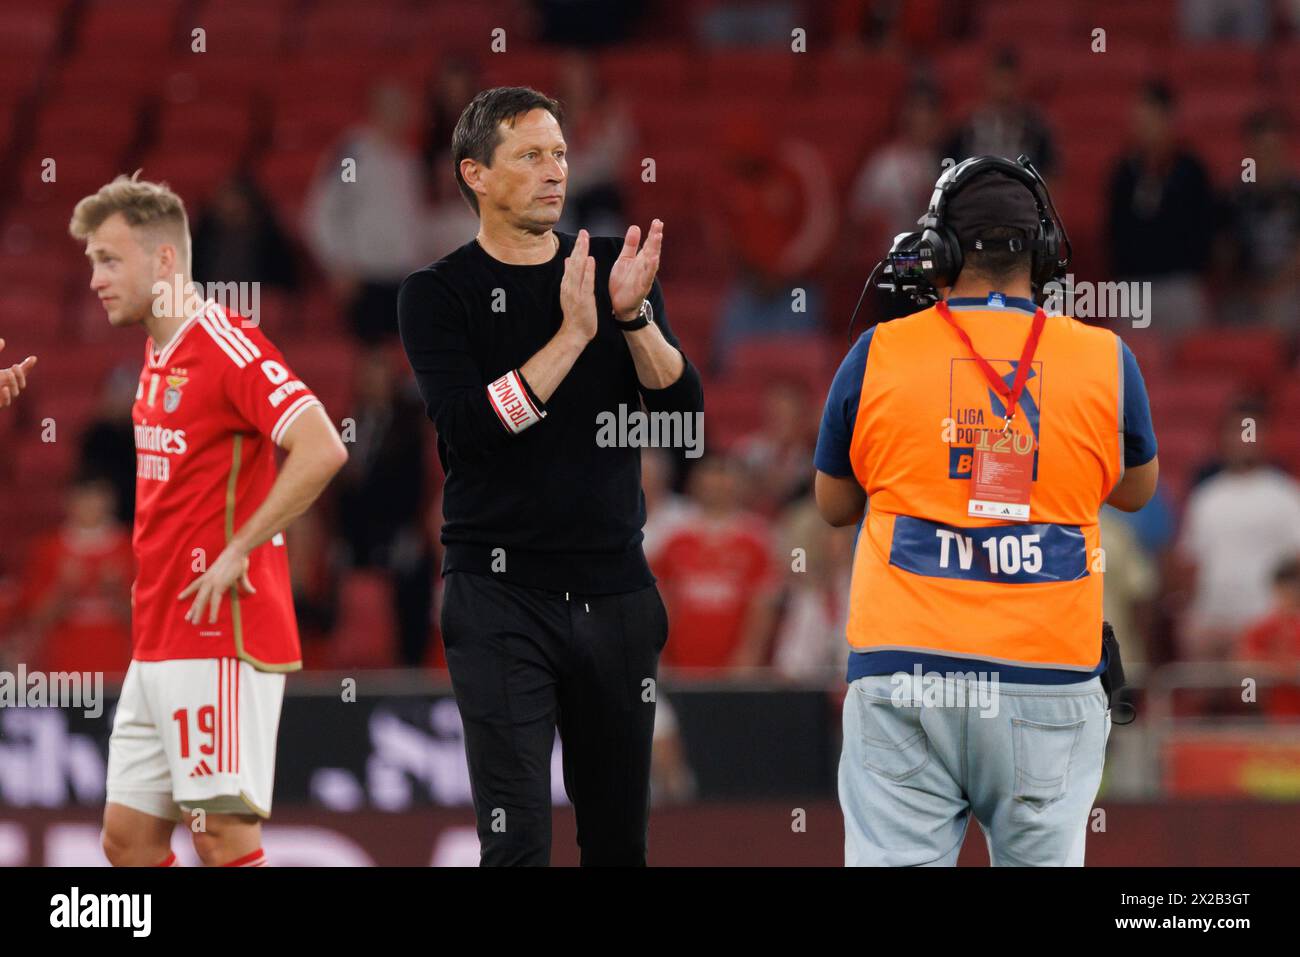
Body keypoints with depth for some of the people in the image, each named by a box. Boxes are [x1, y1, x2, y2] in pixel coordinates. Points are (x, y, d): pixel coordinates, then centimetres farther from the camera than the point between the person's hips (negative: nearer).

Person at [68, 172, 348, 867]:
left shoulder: (226, 344, -13)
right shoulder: (158, 352, 15)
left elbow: (322, 449, -24)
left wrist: (237, 552, -20)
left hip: (219, 640, -10)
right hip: (156, 645, 10)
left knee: (223, 837, -10)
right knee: (128, 838, 8)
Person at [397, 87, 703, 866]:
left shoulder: (611, 267, 10)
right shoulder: (439, 295, -1)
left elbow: (686, 411, 1)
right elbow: (469, 427, -15)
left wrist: (633, 314, -15)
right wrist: (573, 334, -21)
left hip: (615, 589, 4)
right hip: (502, 595, -4)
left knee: (620, 836, 9)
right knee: (517, 839, -13)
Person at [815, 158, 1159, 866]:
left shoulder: (879, 354, 2)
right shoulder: (1104, 359, 3)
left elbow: (834, 505, 17)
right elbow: (1136, 489, 22)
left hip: (903, 672, 0)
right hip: (1049, 676, 1)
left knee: (895, 861, -3)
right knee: (1042, 859, 6)